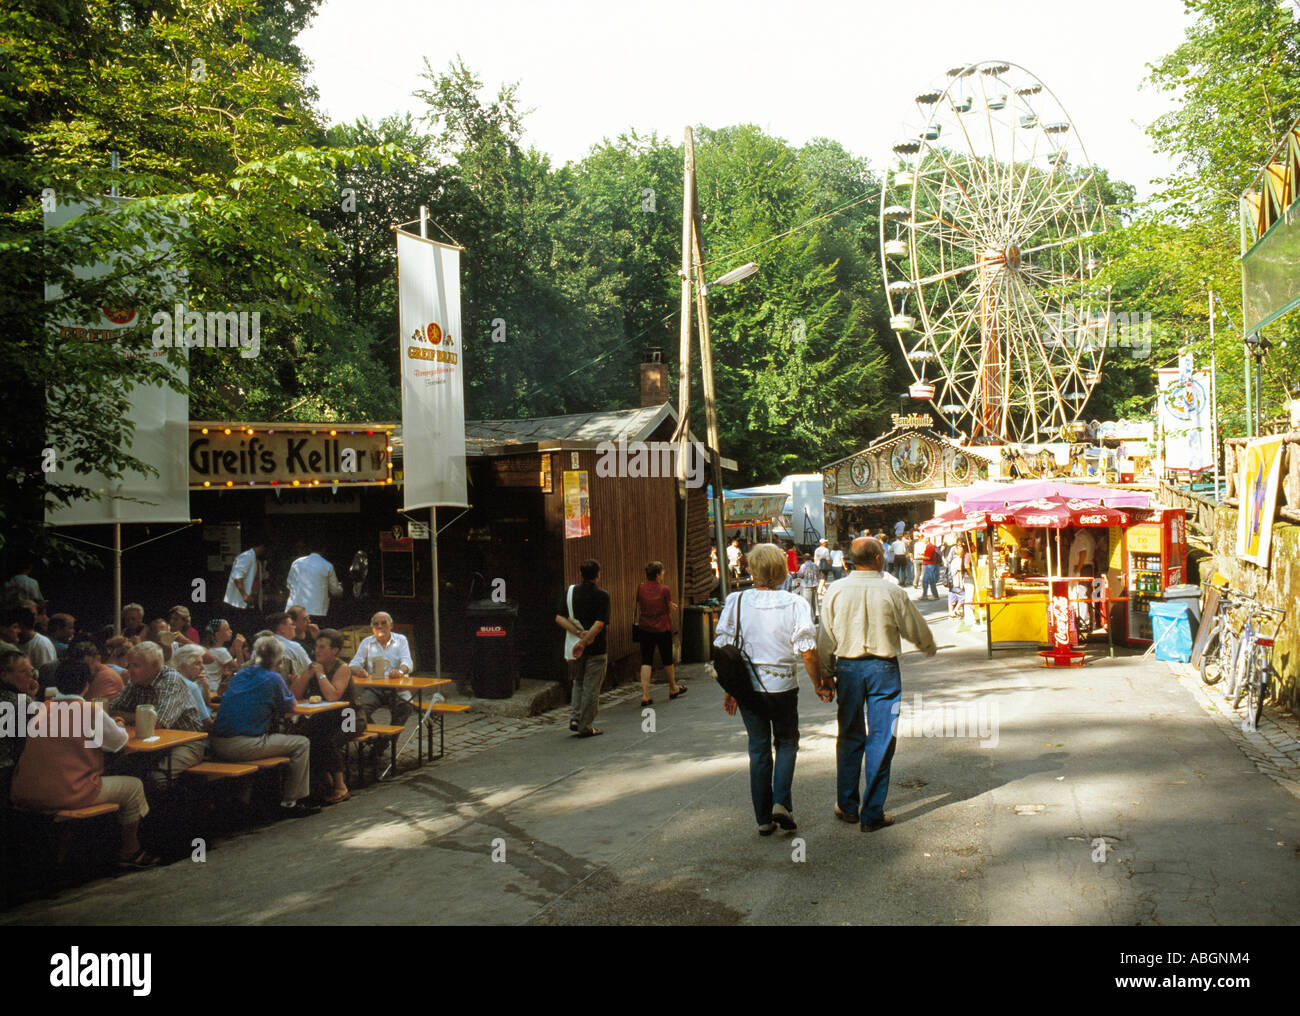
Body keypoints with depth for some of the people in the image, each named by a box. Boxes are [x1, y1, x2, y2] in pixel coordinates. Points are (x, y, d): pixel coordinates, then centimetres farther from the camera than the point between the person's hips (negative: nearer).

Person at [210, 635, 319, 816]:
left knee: (273, 736, 34)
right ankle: (291, 801, 8)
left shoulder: (240, 674, 14)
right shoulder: (273, 679, -6)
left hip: (218, 746, 8)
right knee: (301, 743, 5)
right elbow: (288, 706, 6)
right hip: (242, 747, -8)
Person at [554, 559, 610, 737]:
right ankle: (585, 727, 7)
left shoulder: (571, 592, 3)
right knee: (591, 688, 4)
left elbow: (559, 618, -6)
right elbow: (600, 623, -20)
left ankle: (574, 718, 9)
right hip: (596, 649, -4)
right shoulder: (602, 595, -10)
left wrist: (578, 633, -12)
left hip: (574, 647, 4)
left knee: (577, 683, 22)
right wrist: (584, 641, -18)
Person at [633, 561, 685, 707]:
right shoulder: (664, 589, -12)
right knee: (667, 660, 15)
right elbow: (671, 609, -4)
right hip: (662, 629, -2)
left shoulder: (640, 588, -3)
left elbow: (639, 608, 6)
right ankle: (673, 689, 34)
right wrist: (673, 606, 16)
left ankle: (645, 695, -7)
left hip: (645, 628, 2)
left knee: (646, 661, 3)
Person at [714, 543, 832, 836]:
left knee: (758, 749, 13)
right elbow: (807, 651, -11)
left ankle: (764, 818, 17)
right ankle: (781, 803, 3)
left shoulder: (736, 602, -5)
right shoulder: (795, 604, -9)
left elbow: (722, 649, -4)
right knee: (787, 743, 20)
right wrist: (819, 684, 4)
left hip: (747, 687, 1)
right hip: (783, 685, -1)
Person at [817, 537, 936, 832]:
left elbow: (825, 639, 2)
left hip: (847, 667, 3)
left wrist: (826, 674, 14)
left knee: (849, 737, 15)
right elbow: (917, 631, 5)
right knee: (881, 739, 4)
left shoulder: (835, 592, -3)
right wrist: (931, 648, 26)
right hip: (883, 668, -3)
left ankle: (847, 806, 25)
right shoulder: (892, 592, -9)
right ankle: (872, 814, 7)